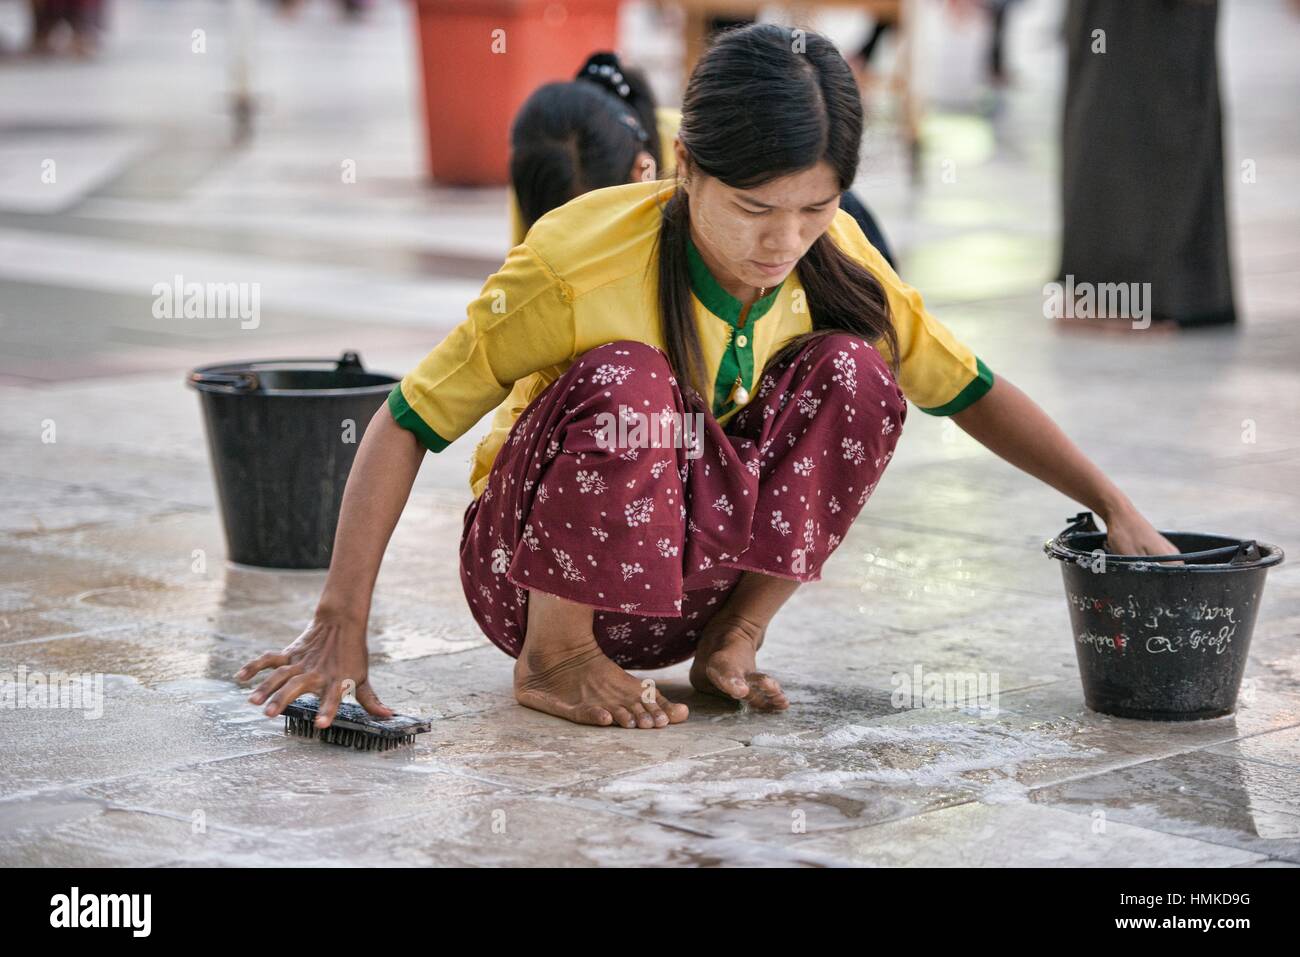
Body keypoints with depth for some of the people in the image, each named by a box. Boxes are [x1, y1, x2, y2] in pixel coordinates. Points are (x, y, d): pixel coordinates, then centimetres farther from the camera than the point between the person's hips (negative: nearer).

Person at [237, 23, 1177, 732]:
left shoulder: (836, 258, -11)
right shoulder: (581, 257, -26)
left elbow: (970, 390, 2)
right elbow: (410, 422, -23)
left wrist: (1114, 504, -6)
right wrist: (342, 627, -29)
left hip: (684, 569, 4)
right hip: (531, 572, -4)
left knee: (856, 374, -18)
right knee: (629, 380, -35)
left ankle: (733, 637, -5)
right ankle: (552, 656, -14)